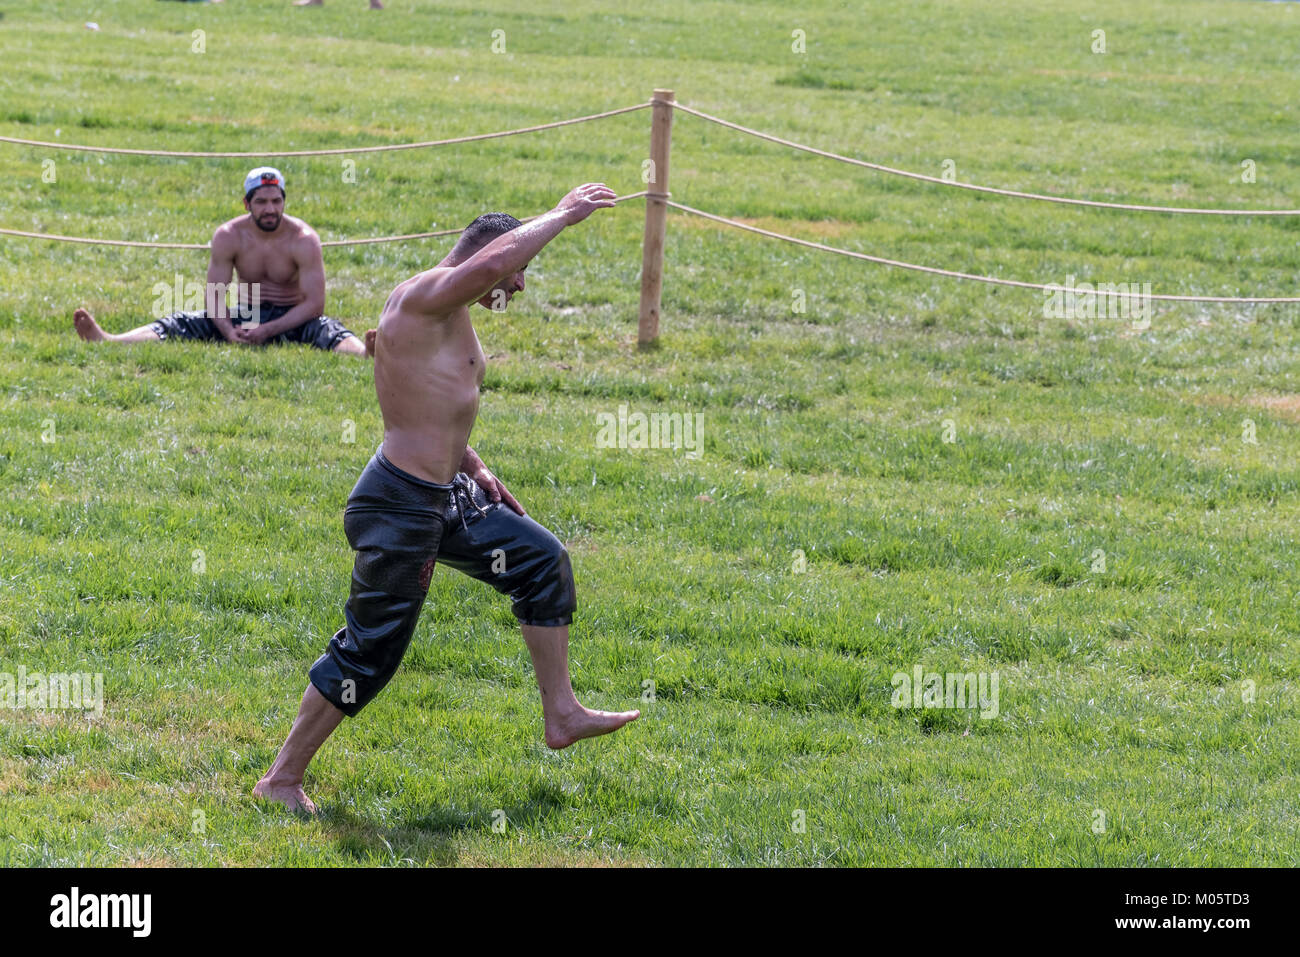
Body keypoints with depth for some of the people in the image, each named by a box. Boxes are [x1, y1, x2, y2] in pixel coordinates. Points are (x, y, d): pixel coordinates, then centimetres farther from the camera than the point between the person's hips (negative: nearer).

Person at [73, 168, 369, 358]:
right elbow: (214, 295, -7)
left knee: (329, 331, -35)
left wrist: (269, 330, -30)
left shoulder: (303, 240, -16)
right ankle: (106, 341, -34)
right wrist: (229, 331, -28)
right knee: (181, 324, -16)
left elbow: (315, 303, -19)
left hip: (293, 320, -3)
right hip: (245, 316, 3)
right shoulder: (228, 237, -8)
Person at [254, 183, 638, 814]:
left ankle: (561, 716, 24)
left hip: (443, 498, 11)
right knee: (371, 650, -4)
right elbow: (494, 259, -35)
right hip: (400, 506, -11)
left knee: (542, 560, 16)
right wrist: (563, 216, -22)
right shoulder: (421, 298, -17)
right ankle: (281, 780, 5)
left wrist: (472, 467, 17)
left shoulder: (449, 319, 15)